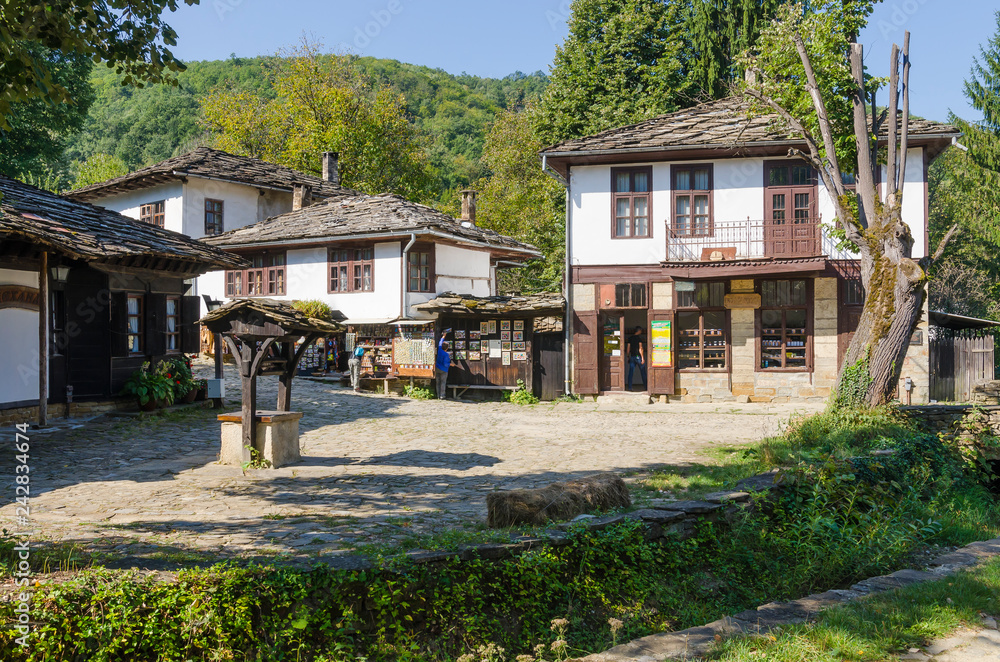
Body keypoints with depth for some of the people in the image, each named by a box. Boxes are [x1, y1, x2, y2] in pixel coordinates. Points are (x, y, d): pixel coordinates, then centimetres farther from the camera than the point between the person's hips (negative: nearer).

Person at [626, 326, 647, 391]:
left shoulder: (630, 338, 9)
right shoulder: (639, 337, -7)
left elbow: (628, 348, 10)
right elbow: (640, 348, -13)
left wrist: (628, 357, 17)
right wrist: (642, 358, -13)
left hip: (632, 356, 5)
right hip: (638, 356, -5)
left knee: (631, 372, 3)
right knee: (643, 372, 5)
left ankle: (629, 387, -3)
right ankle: (645, 387, 9)